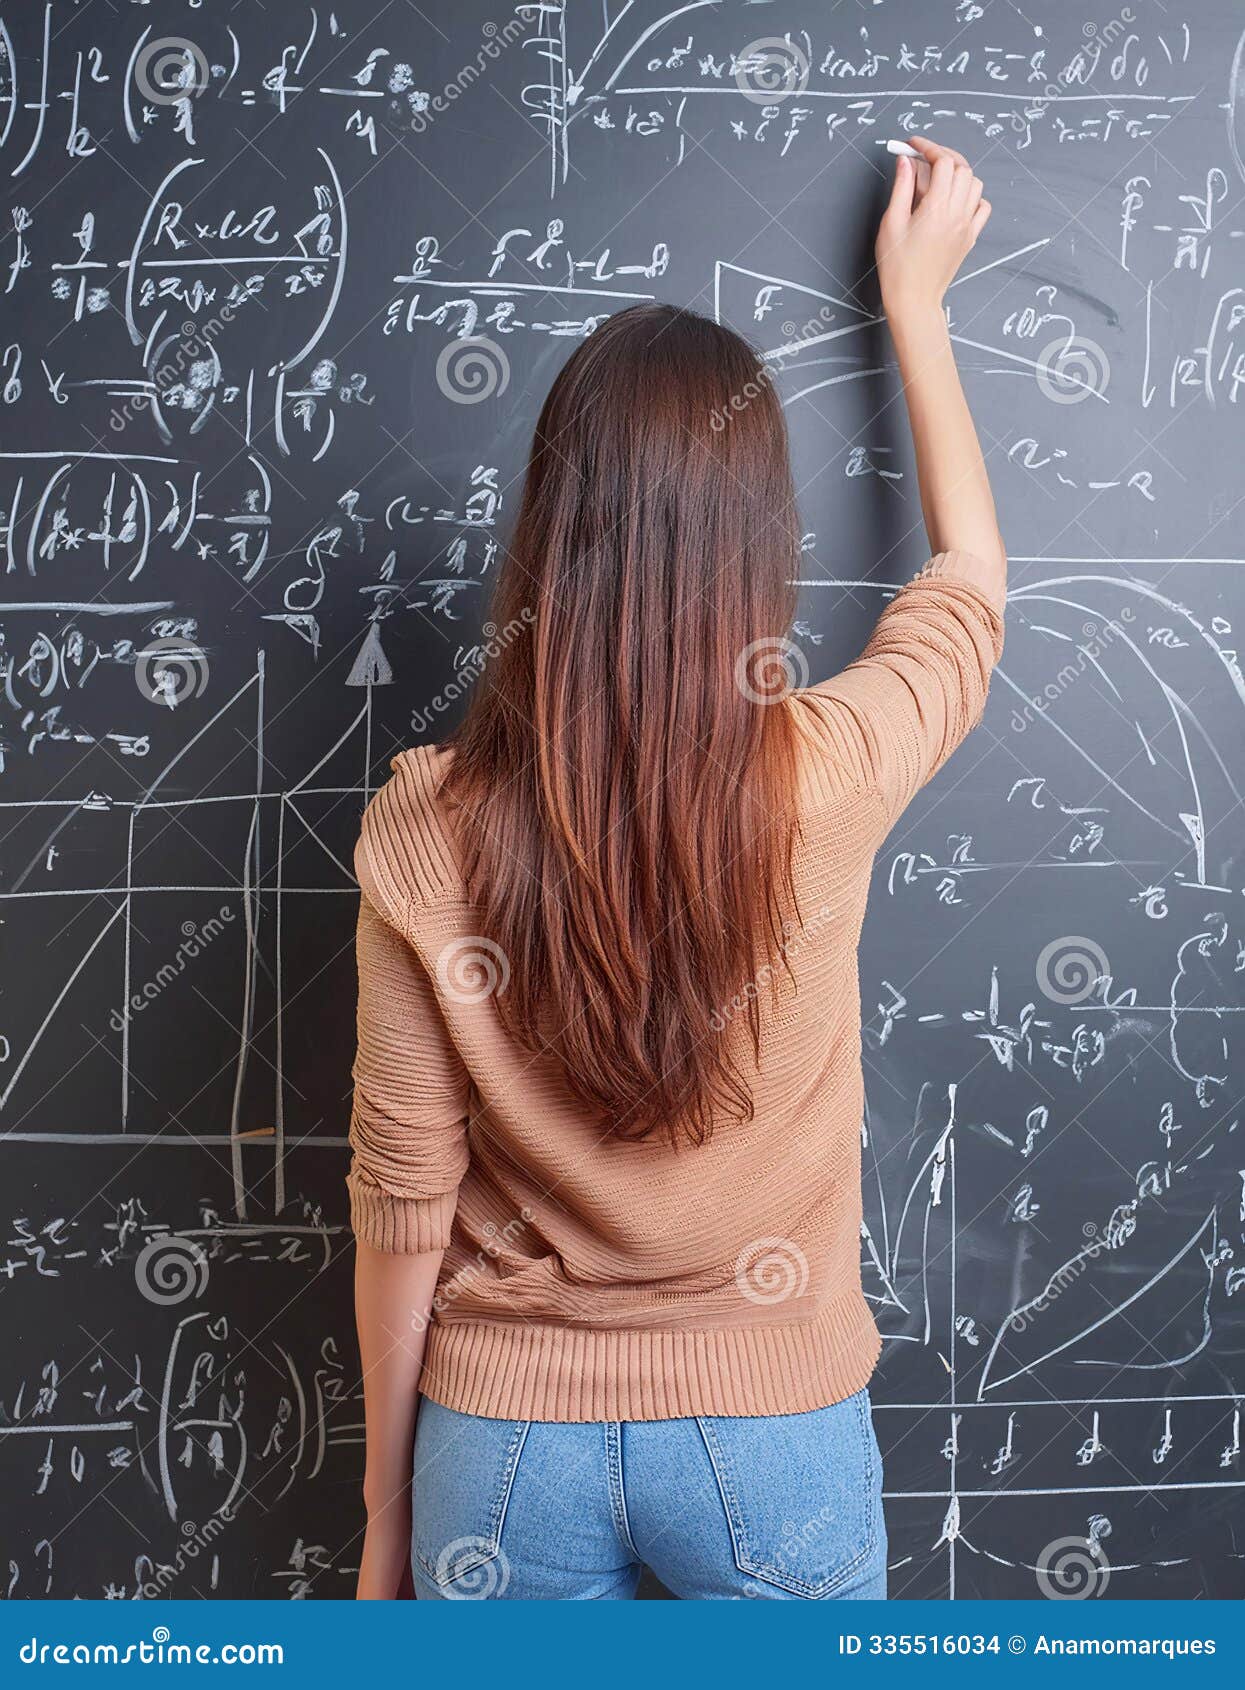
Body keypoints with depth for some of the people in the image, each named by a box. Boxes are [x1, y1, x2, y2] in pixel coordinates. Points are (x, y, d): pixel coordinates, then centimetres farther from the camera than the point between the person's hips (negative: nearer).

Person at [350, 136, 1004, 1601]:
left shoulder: (426, 831, -18)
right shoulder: (831, 779, -18)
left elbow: (402, 1208, -9)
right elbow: (969, 576, 5)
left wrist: (386, 1514, 7)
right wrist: (914, 299, 17)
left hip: (509, 1440, 0)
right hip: (777, 1438, 1)